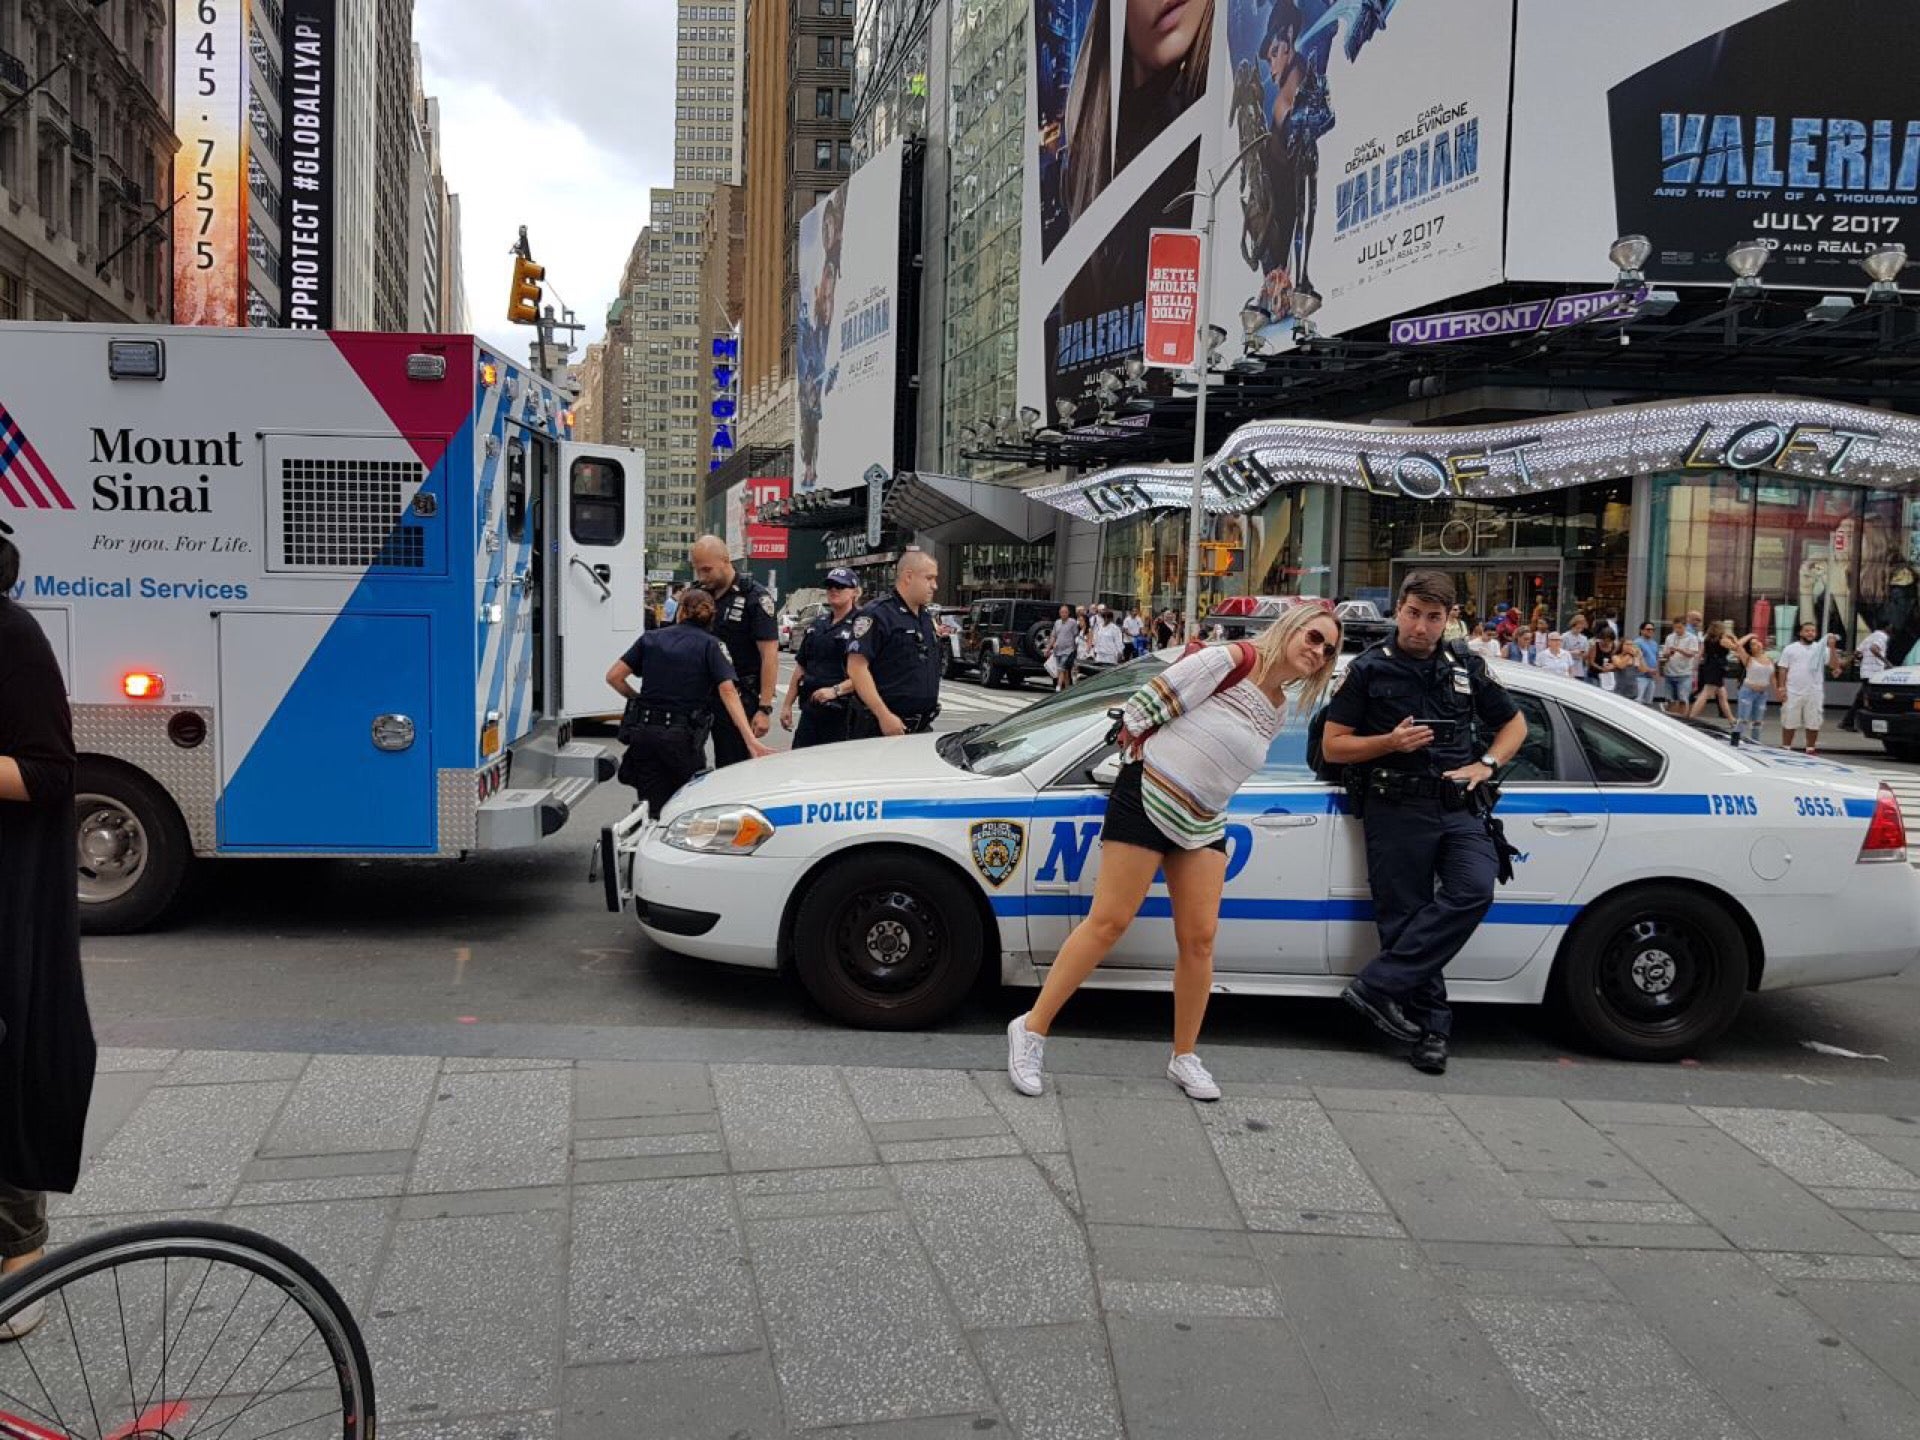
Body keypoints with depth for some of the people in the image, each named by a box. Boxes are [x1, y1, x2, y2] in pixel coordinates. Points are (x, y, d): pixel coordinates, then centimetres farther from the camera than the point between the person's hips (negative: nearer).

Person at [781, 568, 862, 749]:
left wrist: (835, 690, -22)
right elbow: (801, 667, 19)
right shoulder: (818, 623, 16)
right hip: (811, 709, 6)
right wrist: (787, 704, 16)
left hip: (842, 711, -6)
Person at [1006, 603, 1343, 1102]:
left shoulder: (1279, 708, 14)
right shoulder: (1236, 659, -10)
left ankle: (1184, 1058, 16)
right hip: (1148, 798, -7)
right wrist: (1146, 757, 1)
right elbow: (1149, 706, -13)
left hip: (1203, 823, 7)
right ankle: (1032, 1029, 1)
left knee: (1199, 939, 3)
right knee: (1108, 921, -7)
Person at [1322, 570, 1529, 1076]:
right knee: (1404, 918, -4)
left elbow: (1514, 723, 24)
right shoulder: (1369, 670, 5)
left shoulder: (1466, 669, 14)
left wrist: (1487, 764, 5)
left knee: (1472, 891, -22)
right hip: (1397, 810, -2)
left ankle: (1377, 985, -18)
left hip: (1460, 807, 2)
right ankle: (1431, 1028, 6)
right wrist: (1390, 742, -13)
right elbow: (1333, 746, 3)